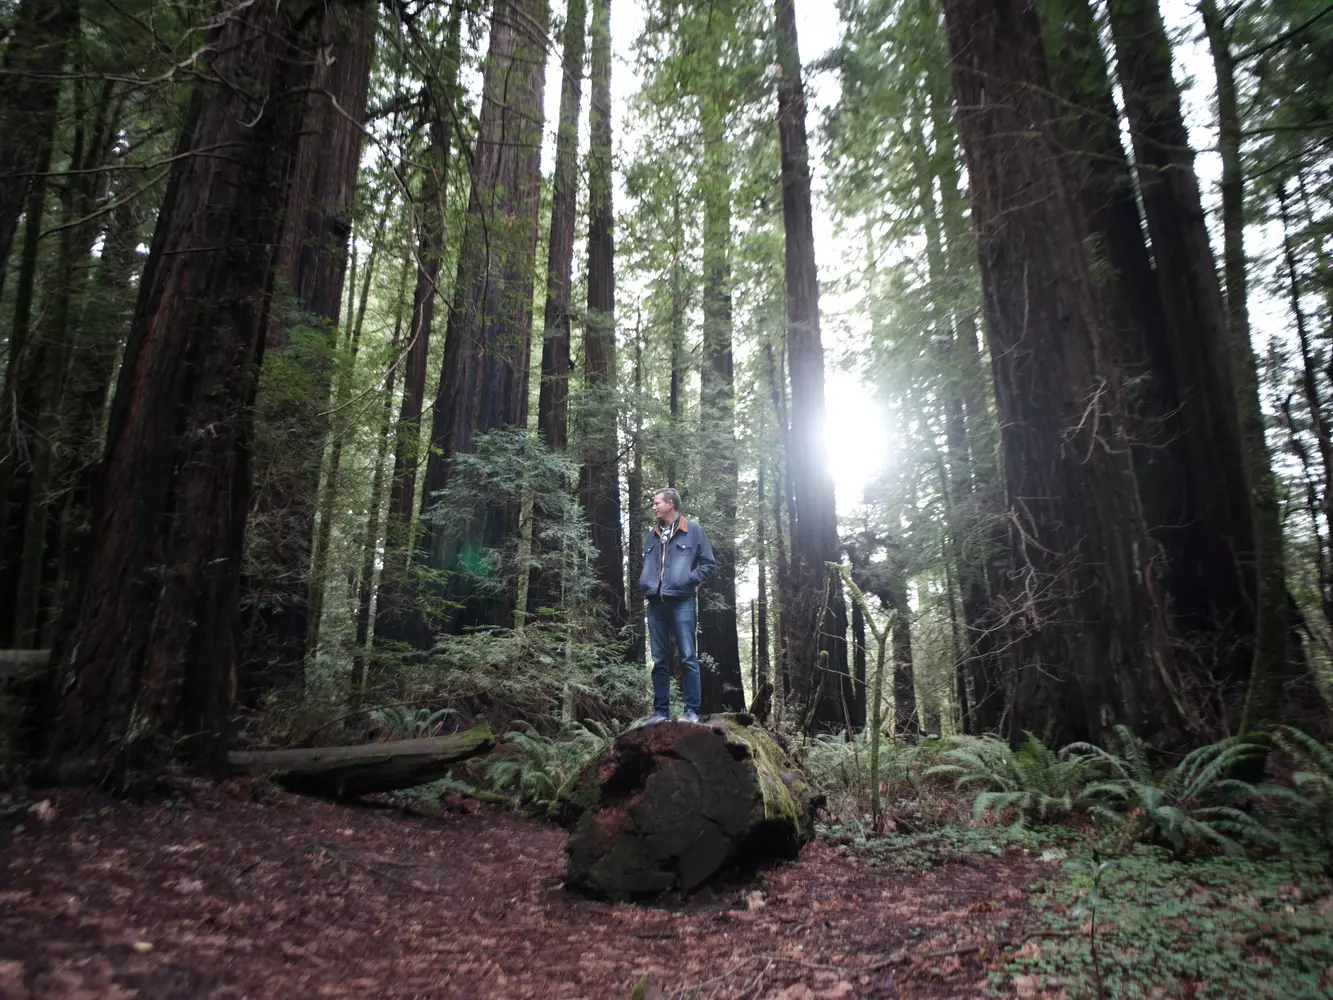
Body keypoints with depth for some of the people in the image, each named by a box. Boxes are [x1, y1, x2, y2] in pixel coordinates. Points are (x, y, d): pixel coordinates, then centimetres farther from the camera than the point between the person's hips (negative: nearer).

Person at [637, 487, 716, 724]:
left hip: (682, 602, -5)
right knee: (659, 660, 7)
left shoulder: (693, 530, 2)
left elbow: (708, 563, 1)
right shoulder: (652, 535, 16)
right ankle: (661, 711, 13)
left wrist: (689, 579, -10)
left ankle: (691, 711, 2)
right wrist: (645, 583, 8)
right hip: (656, 604, 5)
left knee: (688, 658, -4)